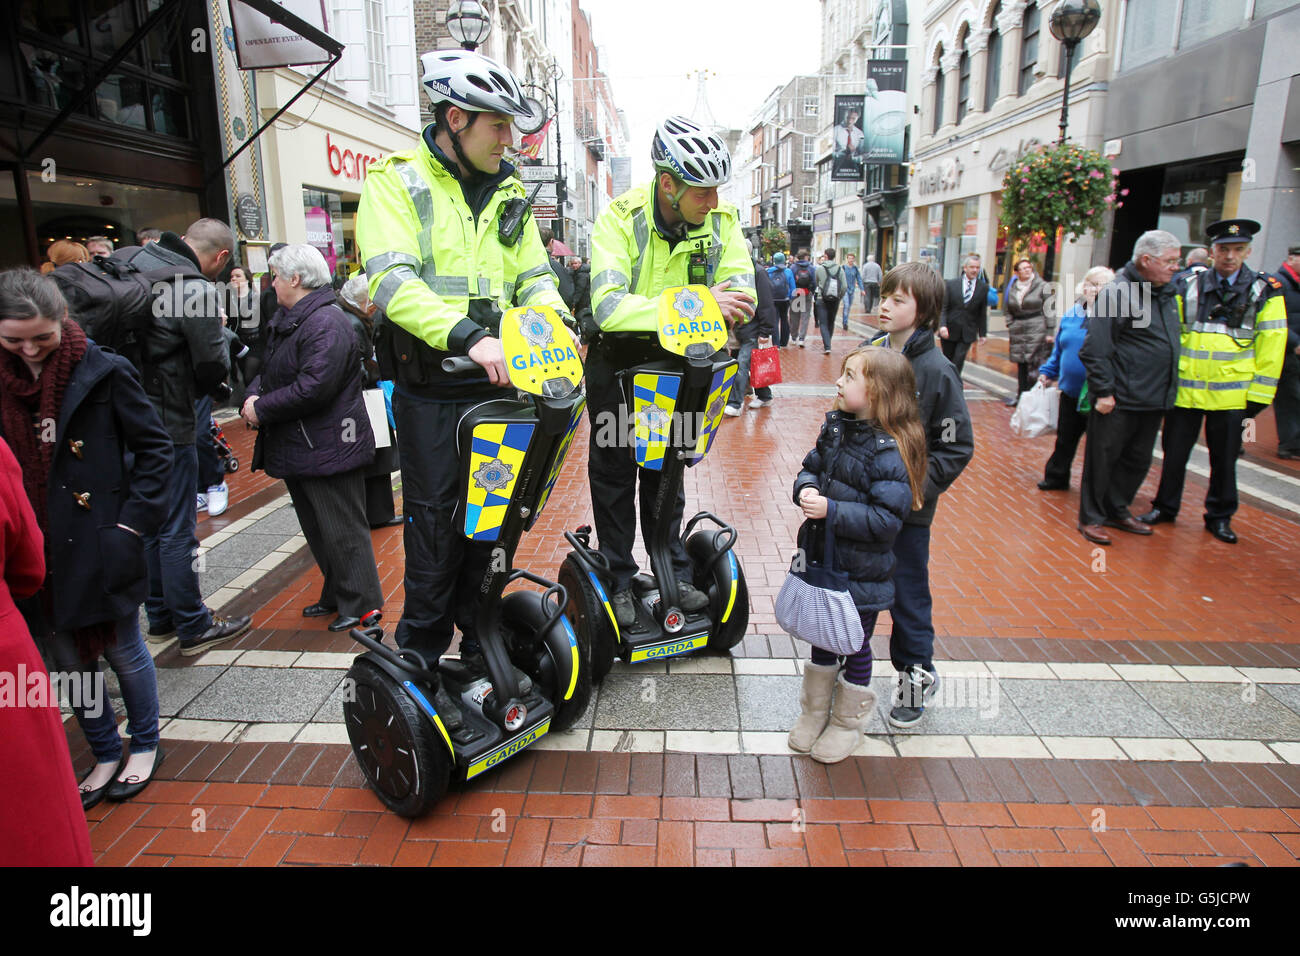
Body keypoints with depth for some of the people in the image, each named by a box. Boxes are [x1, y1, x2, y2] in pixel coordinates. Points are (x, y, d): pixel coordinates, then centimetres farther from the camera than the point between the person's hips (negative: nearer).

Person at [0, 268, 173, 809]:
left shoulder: (103, 373, -10)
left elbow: (154, 447, -5)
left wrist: (133, 521, -11)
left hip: (101, 543, -4)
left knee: (123, 651, 11)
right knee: (67, 660, 14)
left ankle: (145, 746, 32)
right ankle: (105, 755, 33)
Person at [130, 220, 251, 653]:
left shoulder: (132, 261, 5)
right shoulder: (196, 291, -19)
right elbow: (214, 371, -15)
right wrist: (219, 332, 4)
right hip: (166, 424, -8)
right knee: (176, 531, 2)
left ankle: (160, 617, 32)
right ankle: (194, 628, 15)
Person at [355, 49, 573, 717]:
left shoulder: (506, 193, 14)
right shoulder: (396, 181, -4)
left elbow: (534, 276, 16)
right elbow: (392, 281, -18)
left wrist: (556, 323, -8)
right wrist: (469, 338, -33)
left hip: (496, 383, 5)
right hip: (430, 390, -5)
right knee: (435, 524, 0)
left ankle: (479, 643, 30)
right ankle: (420, 659, 17)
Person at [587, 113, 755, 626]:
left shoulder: (721, 220, -14)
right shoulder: (620, 218, -25)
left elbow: (741, 294, -15)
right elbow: (609, 307, -37)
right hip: (616, 358, -3)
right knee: (614, 468, 4)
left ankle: (673, 571, 24)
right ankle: (619, 578, 17)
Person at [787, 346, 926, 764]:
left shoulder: (889, 451, -22)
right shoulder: (835, 427, 1)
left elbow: (887, 519, -25)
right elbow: (810, 467, 12)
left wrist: (832, 510, -29)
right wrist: (807, 488, -10)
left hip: (861, 573, -6)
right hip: (820, 561, 7)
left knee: (855, 646, 13)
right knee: (821, 639, 21)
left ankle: (848, 721, 33)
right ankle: (815, 711, 40)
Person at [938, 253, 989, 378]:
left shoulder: (983, 288, 3)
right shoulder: (951, 284, 0)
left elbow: (983, 313, 6)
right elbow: (943, 307, -3)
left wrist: (982, 334, 7)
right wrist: (942, 325, -18)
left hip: (968, 333, 0)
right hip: (949, 331, 0)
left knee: (958, 361, -11)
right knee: (947, 360, 10)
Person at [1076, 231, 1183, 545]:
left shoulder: (1166, 293, 13)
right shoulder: (1116, 293, -13)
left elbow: (1170, 342, 22)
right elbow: (1095, 349, -17)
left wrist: (1166, 393, 18)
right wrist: (1103, 391, -18)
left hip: (1152, 401, 8)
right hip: (1118, 401, -8)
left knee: (1137, 461, 16)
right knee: (1102, 460, 3)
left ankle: (1116, 510, 31)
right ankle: (1091, 518, 15)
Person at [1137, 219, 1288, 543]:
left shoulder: (1265, 291, 1)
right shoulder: (1188, 288, 3)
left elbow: (1271, 347, 0)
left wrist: (1259, 394, -4)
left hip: (1231, 394, -1)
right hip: (1184, 390, 1)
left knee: (1224, 459, 10)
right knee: (1174, 452, 9)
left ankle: (1220, 516, 25)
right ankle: (1165, 507, 26)